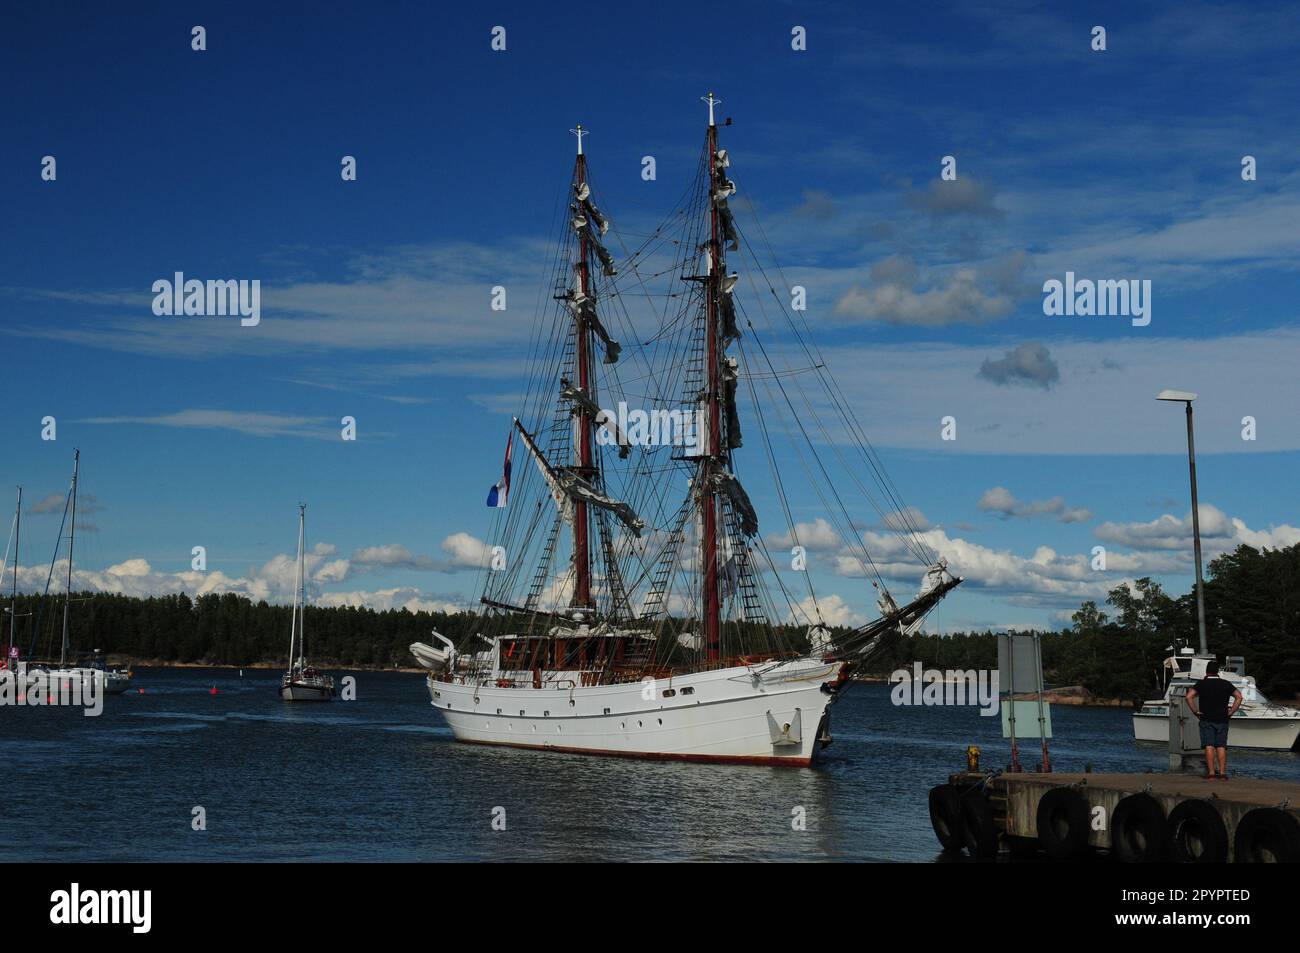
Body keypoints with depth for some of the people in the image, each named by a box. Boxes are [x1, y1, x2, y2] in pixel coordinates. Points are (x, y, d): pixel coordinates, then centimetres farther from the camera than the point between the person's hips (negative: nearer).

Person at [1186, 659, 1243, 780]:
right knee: (1221, 747, 4)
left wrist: (1195, 711, -6)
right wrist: (1231, 712, 3)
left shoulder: (1201, 683, -2)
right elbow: (1239, 696, 2)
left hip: (1206, 720, -2)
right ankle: (1222, 773, -1)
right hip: (1222, 720, 2)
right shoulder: (1226, 684, 5)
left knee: (1209, 746, -4)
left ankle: (1211, 773, -8)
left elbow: (1189, 696, -14)